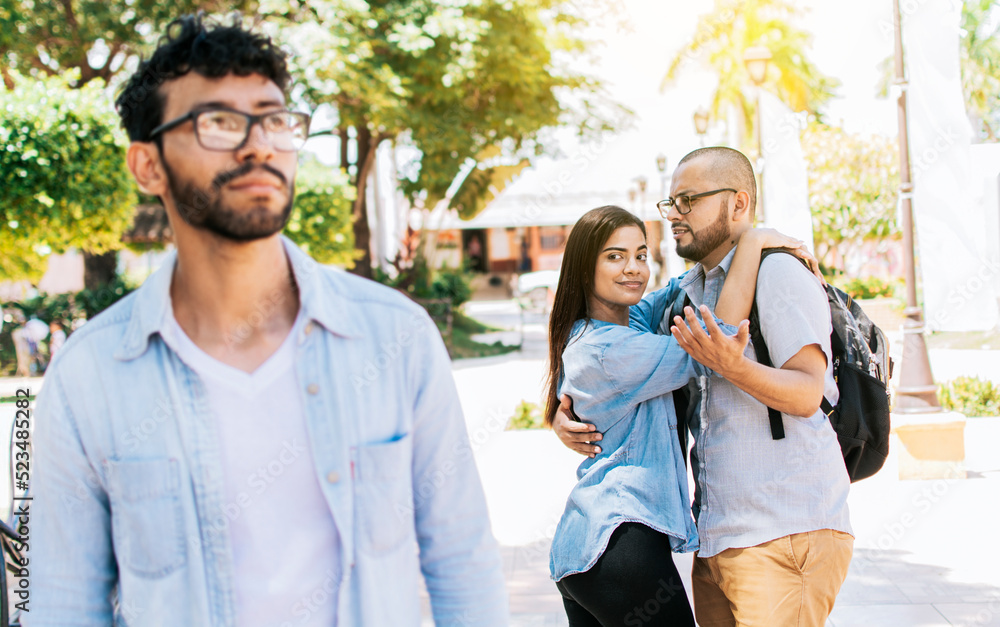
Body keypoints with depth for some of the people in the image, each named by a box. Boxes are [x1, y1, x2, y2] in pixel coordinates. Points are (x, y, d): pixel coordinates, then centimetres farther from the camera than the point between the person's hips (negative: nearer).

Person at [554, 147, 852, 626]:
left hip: (787, 537, -8)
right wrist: (563, 411, 9)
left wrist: (734, 367, -33)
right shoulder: (686, 293, 17)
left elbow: (806, 394, -16)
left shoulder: (779, 273, -7)